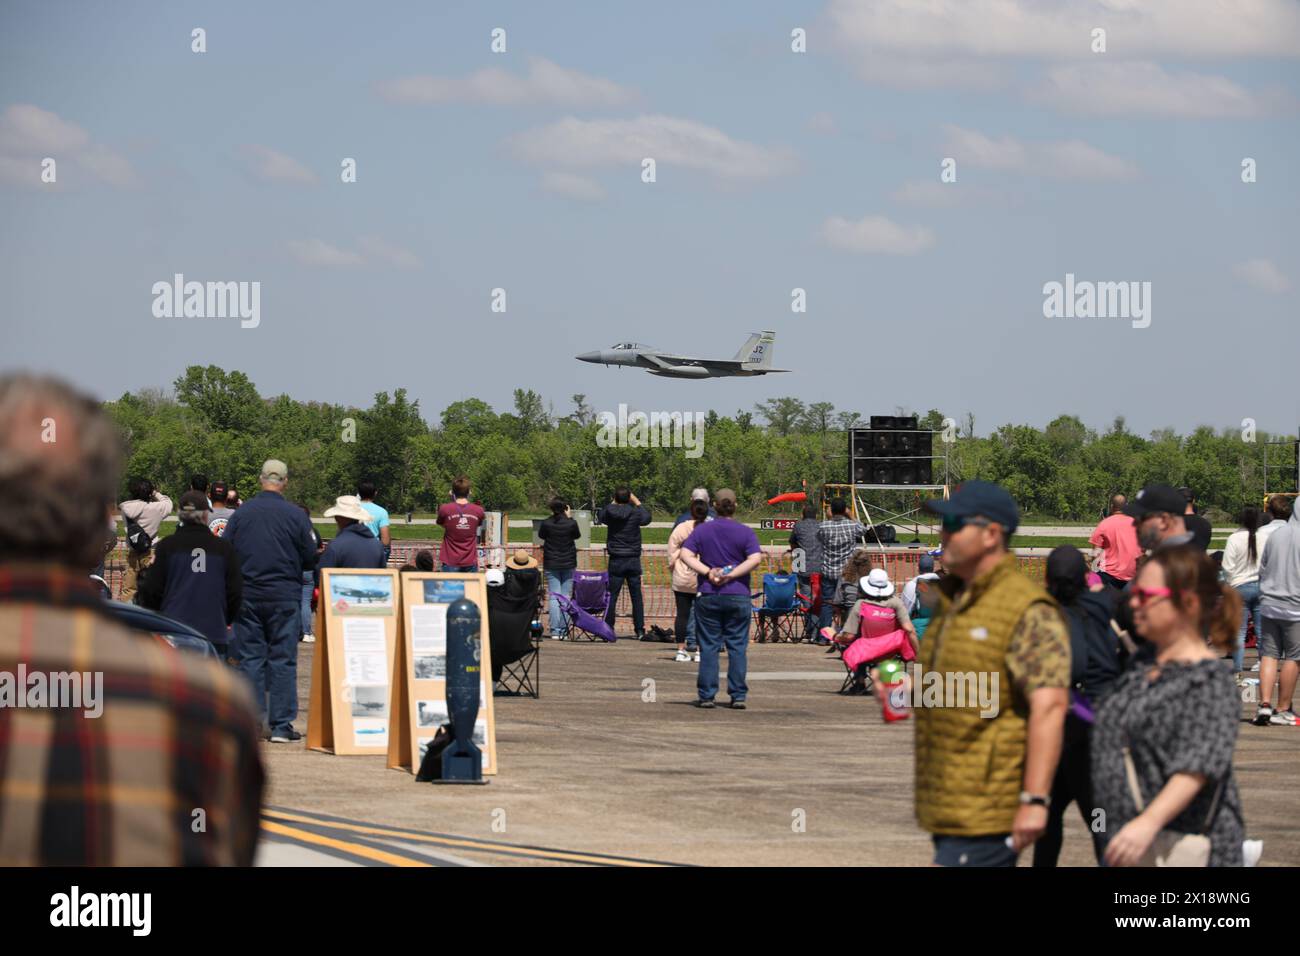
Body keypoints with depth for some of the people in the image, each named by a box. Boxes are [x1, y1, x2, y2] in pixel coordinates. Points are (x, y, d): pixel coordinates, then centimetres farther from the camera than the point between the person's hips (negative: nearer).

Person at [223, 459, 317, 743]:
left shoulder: (240, 514, -1)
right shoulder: (296, 516, -6)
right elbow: (310, 558, -1)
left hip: (247, 595, 1)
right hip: (285, 597, -1)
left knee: (250, 658, 6)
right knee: (283, 660, 2)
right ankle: (281, 725, 1)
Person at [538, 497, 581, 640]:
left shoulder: (546, 523, -9)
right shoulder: (571, 523, -10)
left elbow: (541, 535, 10)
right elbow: (577, 535, 9)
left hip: (551, 564, 0)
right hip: (568, 564, 0)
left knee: (553, 597, 2)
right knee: (566, 596, 7)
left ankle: (555, 631, -6)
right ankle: (563, 630, 3)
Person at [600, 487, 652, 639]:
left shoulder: (610, 511, -7)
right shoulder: (635, 512, -8)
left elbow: (601, 517, 16)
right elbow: (647, 518, 14)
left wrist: (613, 503, 22)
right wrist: (637, 502, 23)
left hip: (616, 560, 0)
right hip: (634, 560, 0)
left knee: (611, 596, 3)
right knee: (636, 596, 6)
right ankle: (639, 629, 6)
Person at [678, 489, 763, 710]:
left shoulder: (702, 530, 3)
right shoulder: (746, 533, 0)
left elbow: (686, 555, -7)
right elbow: (755, 559, -13)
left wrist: (708, 572, -10)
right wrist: (732, 574, -11)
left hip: (708, 596, 1)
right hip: (738, 597, -1)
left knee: (708, 646, 4)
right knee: (737, 646, 5)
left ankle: (706, 695, 3)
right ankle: (738, 696, 4)